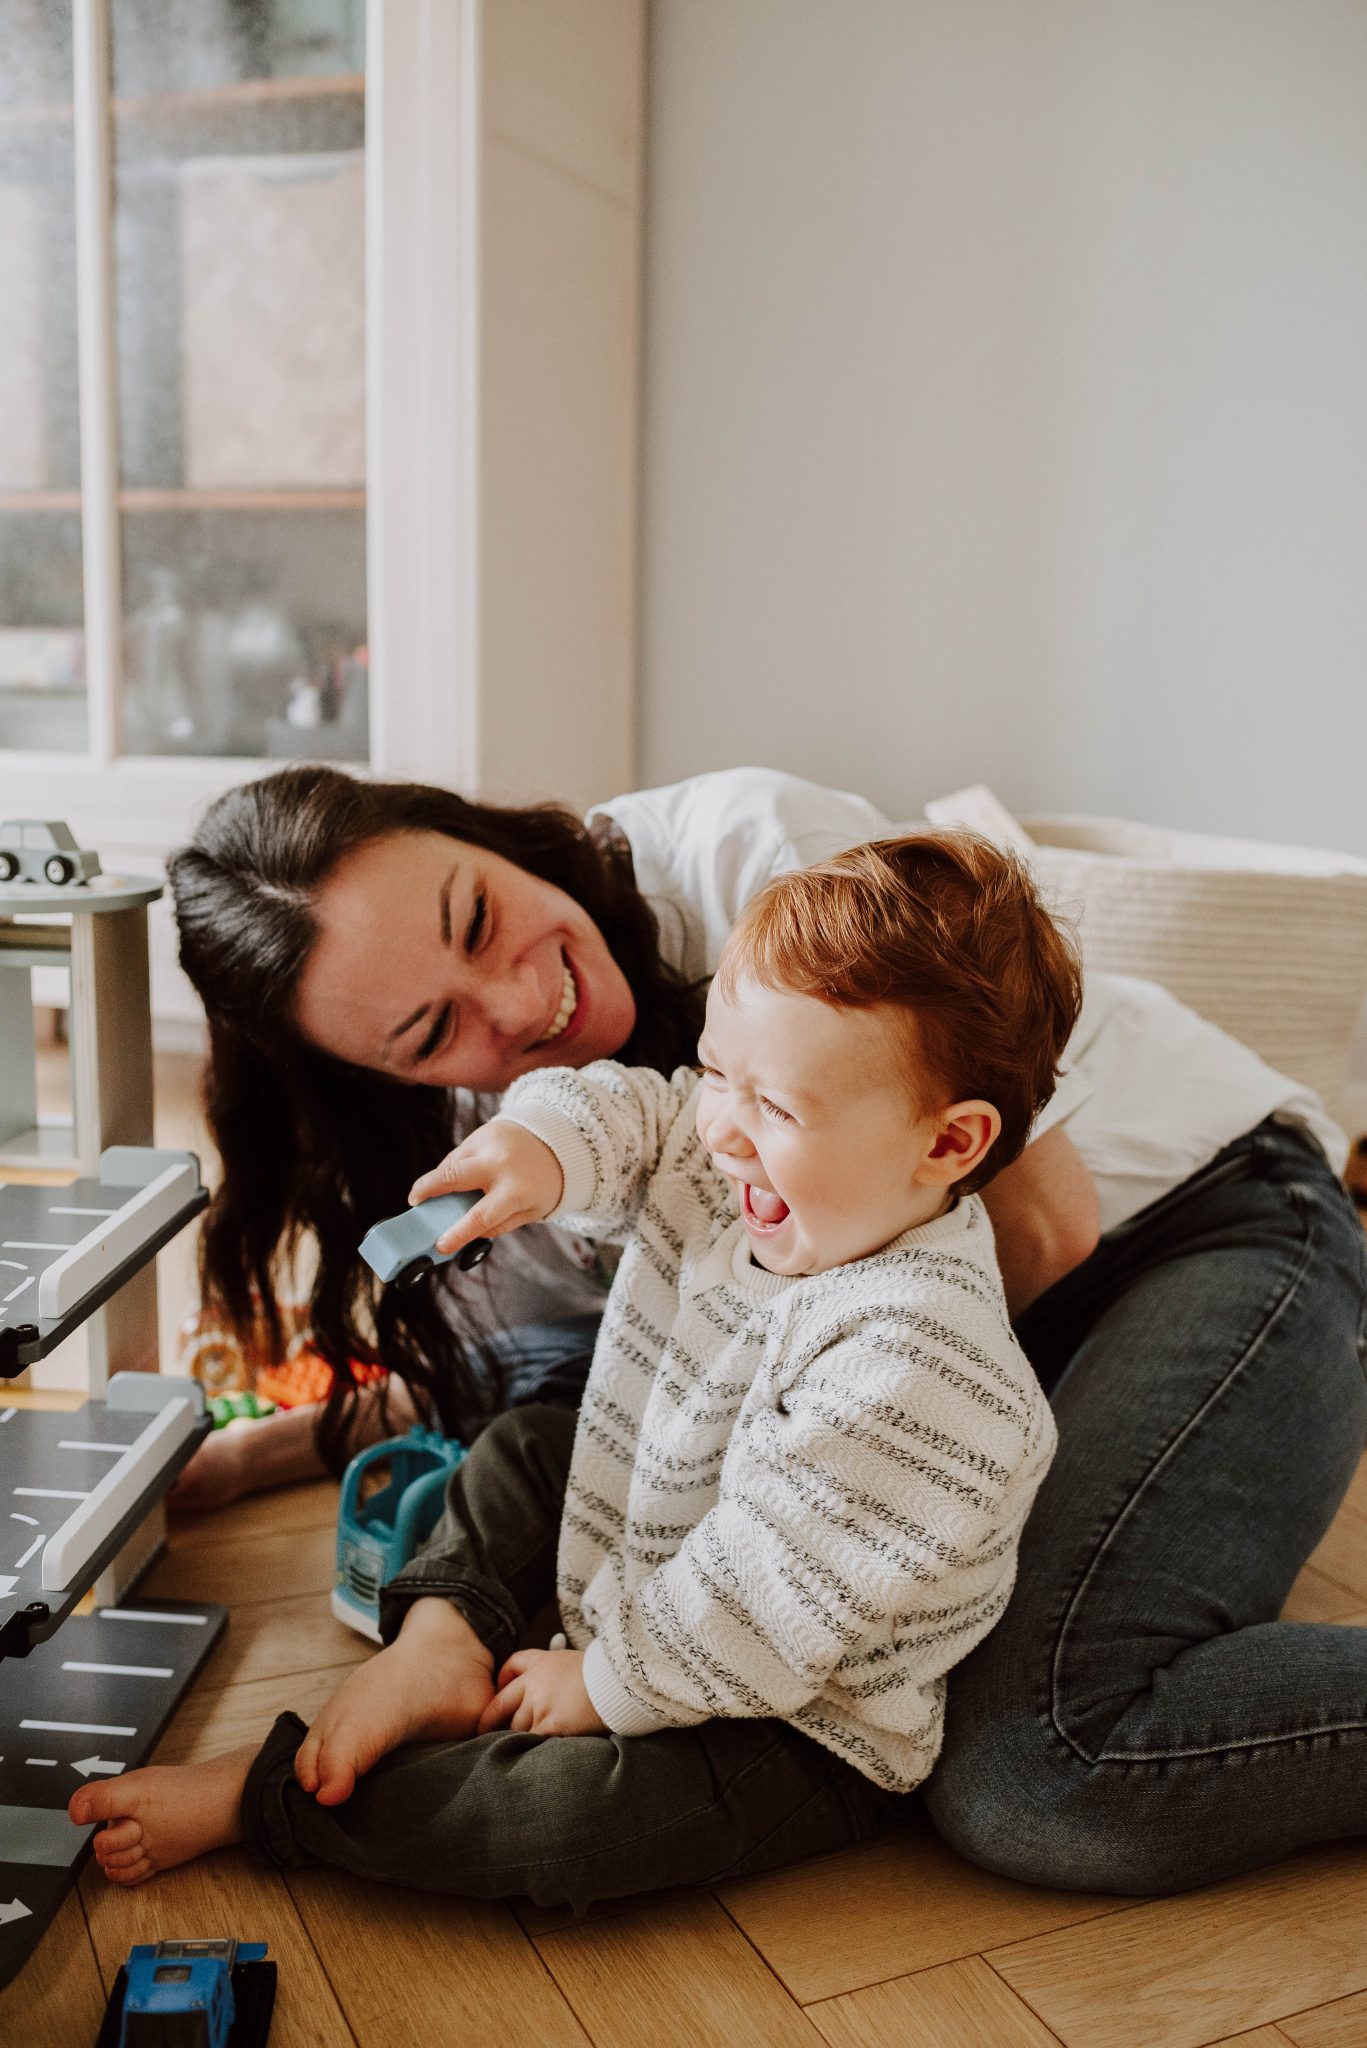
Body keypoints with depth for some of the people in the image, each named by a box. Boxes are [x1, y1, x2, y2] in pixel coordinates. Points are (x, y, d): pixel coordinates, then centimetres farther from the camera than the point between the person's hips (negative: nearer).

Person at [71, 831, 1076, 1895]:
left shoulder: (912, 1370, -35)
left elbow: (758, 1602, -31)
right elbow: (635, 1115, 3)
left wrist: (608, 1682, -18)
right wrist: (550, 1140, -21)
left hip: (803, 1725, -9)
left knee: (560, 1816, -29)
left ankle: (258, 1793, -11)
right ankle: (439, 1640, 0)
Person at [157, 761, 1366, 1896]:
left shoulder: (749, 848, -24)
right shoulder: (505, 1128, -4)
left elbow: (1044, 1224, -19)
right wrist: (251, 1452, 5)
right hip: (978, 1340, 8)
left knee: (1040, 1780, -28)